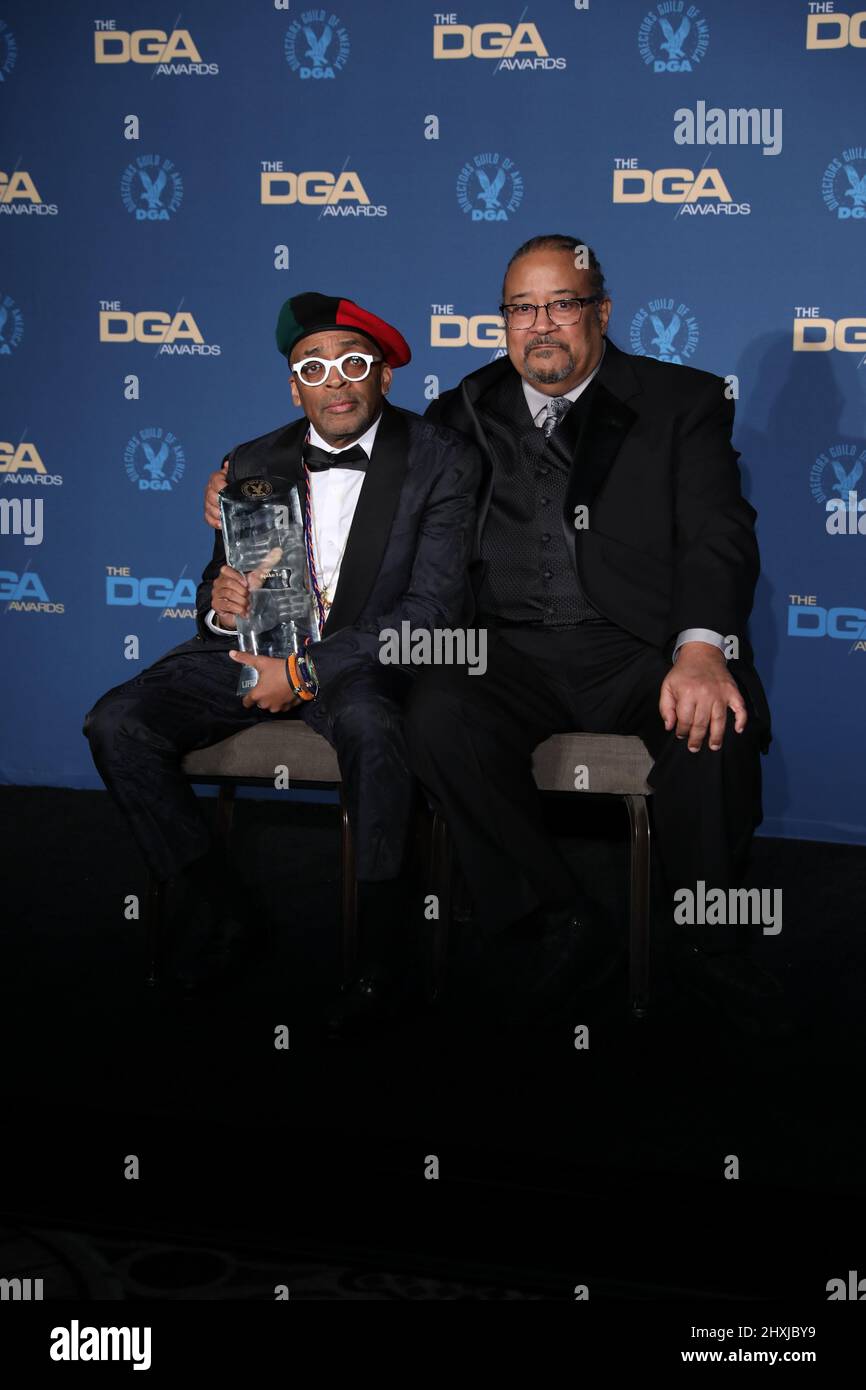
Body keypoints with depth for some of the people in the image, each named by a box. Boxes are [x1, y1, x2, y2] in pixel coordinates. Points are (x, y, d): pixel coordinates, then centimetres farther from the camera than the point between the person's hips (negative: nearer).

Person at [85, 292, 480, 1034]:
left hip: (367, 660, -4)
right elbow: (217, 590, 14)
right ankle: (228, 920, -4)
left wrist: (306, 671, -21)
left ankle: (382, 962, -25)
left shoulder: (442, 461, -7)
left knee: (368, 722, -40)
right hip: (256, 647, 5)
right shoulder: (252, 465, 7)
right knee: (117, 723, -17)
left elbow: (432, 608, -14)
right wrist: (221, 605, -14)